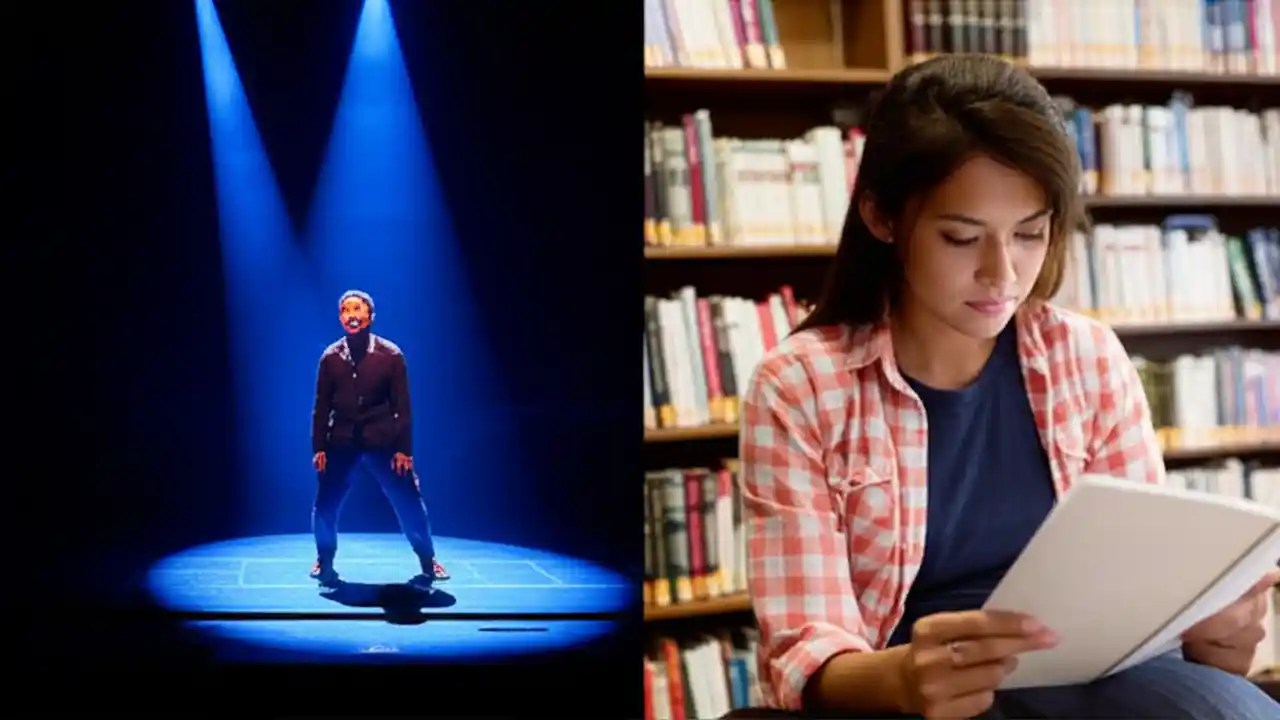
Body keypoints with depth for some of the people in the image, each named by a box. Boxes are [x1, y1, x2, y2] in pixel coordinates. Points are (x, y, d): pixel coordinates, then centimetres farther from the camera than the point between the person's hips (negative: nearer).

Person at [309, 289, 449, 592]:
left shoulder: (390, 354, -2)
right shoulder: (330, 357, 2)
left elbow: (402, 405, -2)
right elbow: (322, 406, 6)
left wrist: (404, 449, -7)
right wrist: (319, 448, 0)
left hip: (382, 442, -1)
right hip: (342, 442, 1)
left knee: (409, 503, -1)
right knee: (325, 506, -1)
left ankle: (428, 562, 16)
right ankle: (324, 561, 23)